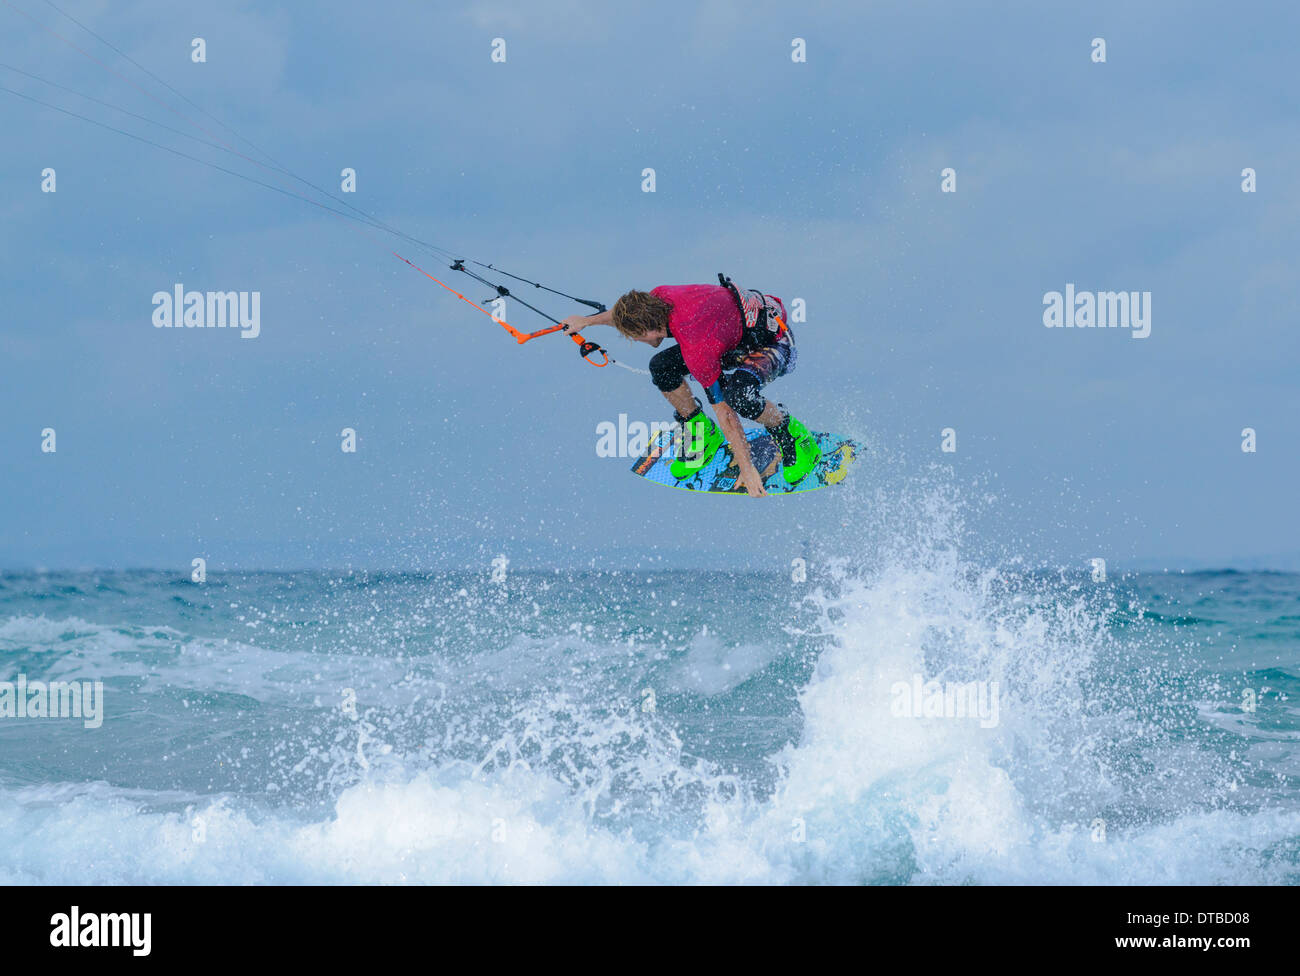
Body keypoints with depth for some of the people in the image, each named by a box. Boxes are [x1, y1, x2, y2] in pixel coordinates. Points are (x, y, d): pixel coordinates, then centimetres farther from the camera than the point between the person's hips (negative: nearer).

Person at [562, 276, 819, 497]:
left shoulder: (696, 349, -37)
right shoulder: (658, 298, -17)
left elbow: (724, 411, -33)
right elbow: (630, 312, 11)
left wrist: (747, 469, -29)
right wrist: (588, 320, 24)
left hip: (774, 344, -8)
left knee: (738, 393, -38)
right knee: (662, 367, -9)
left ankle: (791, 434, -11)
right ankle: (700, 431, 12)